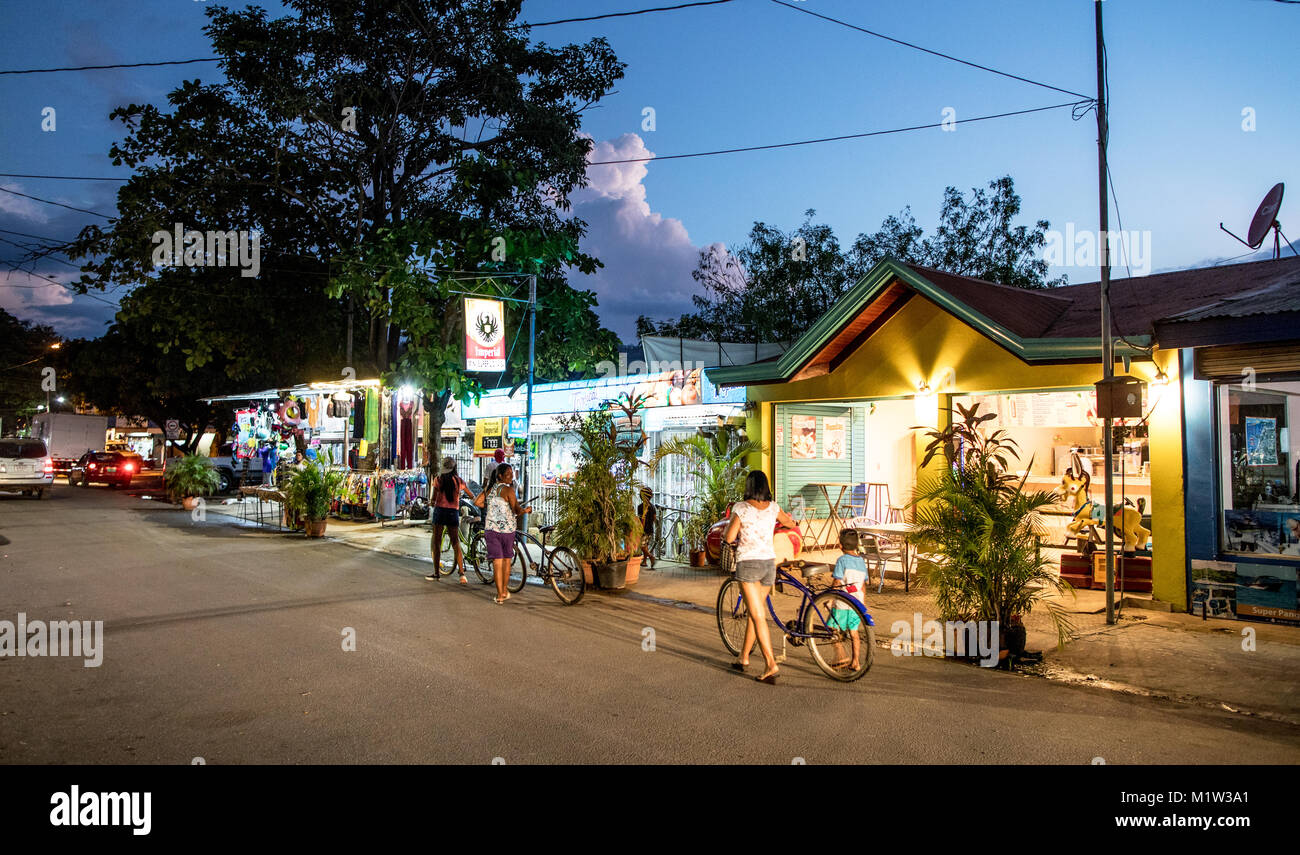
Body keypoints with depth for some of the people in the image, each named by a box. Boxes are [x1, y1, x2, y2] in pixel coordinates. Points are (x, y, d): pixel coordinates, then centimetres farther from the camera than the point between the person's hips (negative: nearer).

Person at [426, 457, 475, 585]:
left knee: (436, 542, 10)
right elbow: (471, 496, 13)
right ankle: (462, 573, -1)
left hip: (440, 510, -2)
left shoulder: (438, 479, -4)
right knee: (456, 544, 7)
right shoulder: (459, 480, 3)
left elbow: (434, 498, -6)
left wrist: (432, 503, 17)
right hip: (453, 512, 2)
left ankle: (437, 572, 14)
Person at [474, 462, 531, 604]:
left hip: (490, 529, 4)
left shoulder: (489, 488, 6)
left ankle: (500, 595, 2)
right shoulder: (508, 490, -12)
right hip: (507, 529, -4)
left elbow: (476, 502, 7)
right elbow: (517, 510, -15)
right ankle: (504, 592, 24)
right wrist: (526, 510, 3)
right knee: (507, 560, 14)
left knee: (497, 562, 3)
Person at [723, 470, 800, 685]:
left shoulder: (741, 508, -8)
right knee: (753, 612, 17)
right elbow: (791, 523, 23)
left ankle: (771, 664, -15)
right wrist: (789, 519, 46)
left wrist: (727, 531, 12)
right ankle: (744, 657, 27)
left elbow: (729, 537, -10)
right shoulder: (773, 507, 5)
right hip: (769, 563, 5)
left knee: (758, 616, -7)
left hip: (748, 563, -5)